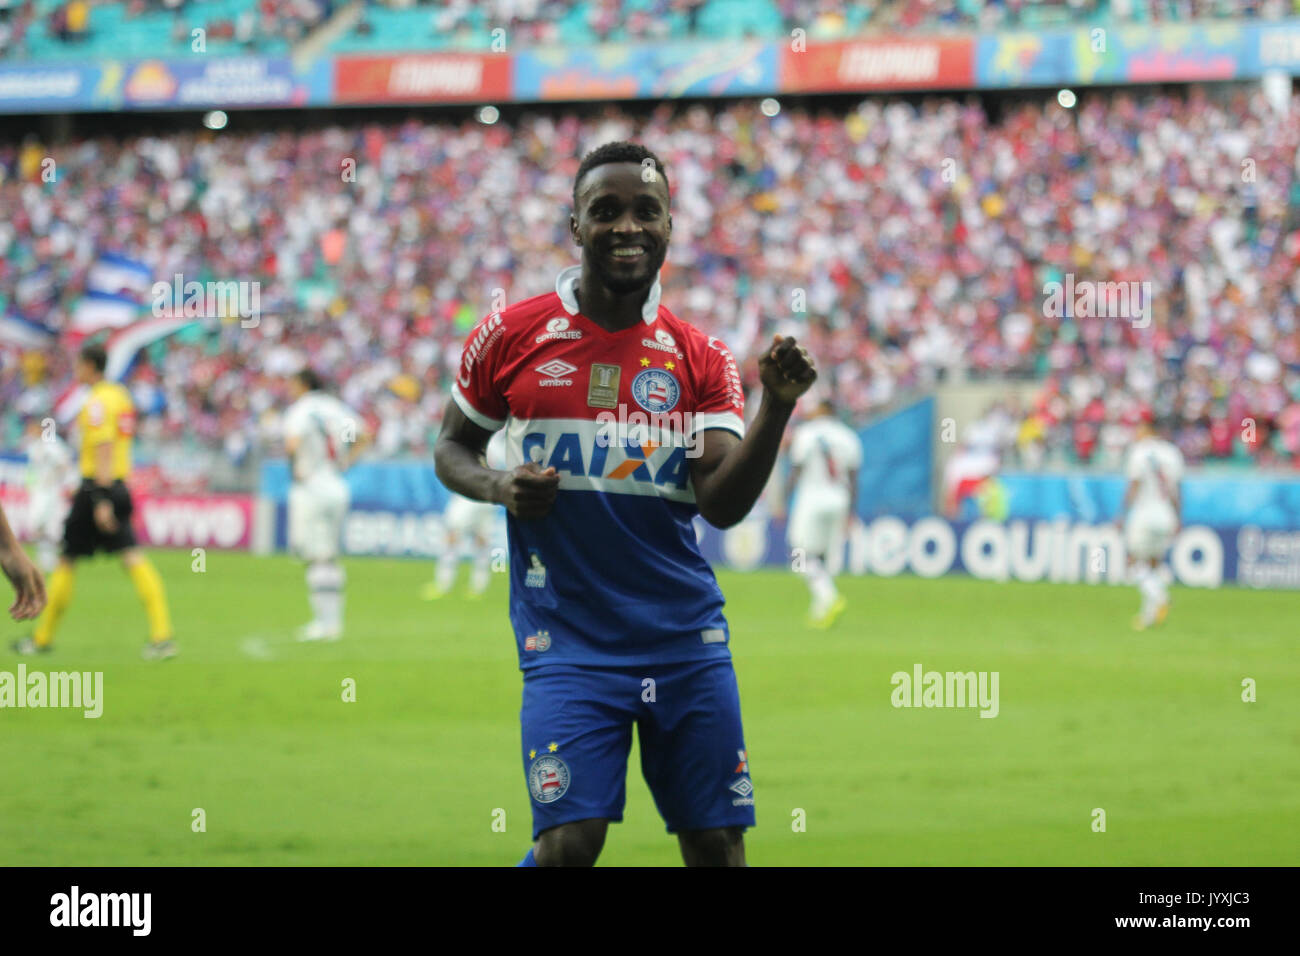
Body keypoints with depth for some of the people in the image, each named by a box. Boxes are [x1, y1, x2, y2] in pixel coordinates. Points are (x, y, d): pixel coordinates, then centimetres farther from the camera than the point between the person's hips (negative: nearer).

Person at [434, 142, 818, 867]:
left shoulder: (700, 358, 4)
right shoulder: (512, 337, 1)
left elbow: (724, 505, -5)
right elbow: (453, 448, 13)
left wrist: (777, 406, -19)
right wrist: (497, 488, -9)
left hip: (687, 637, 2)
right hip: (568, 637, -2)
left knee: (717, 844, 2)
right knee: (569, 841, -14)